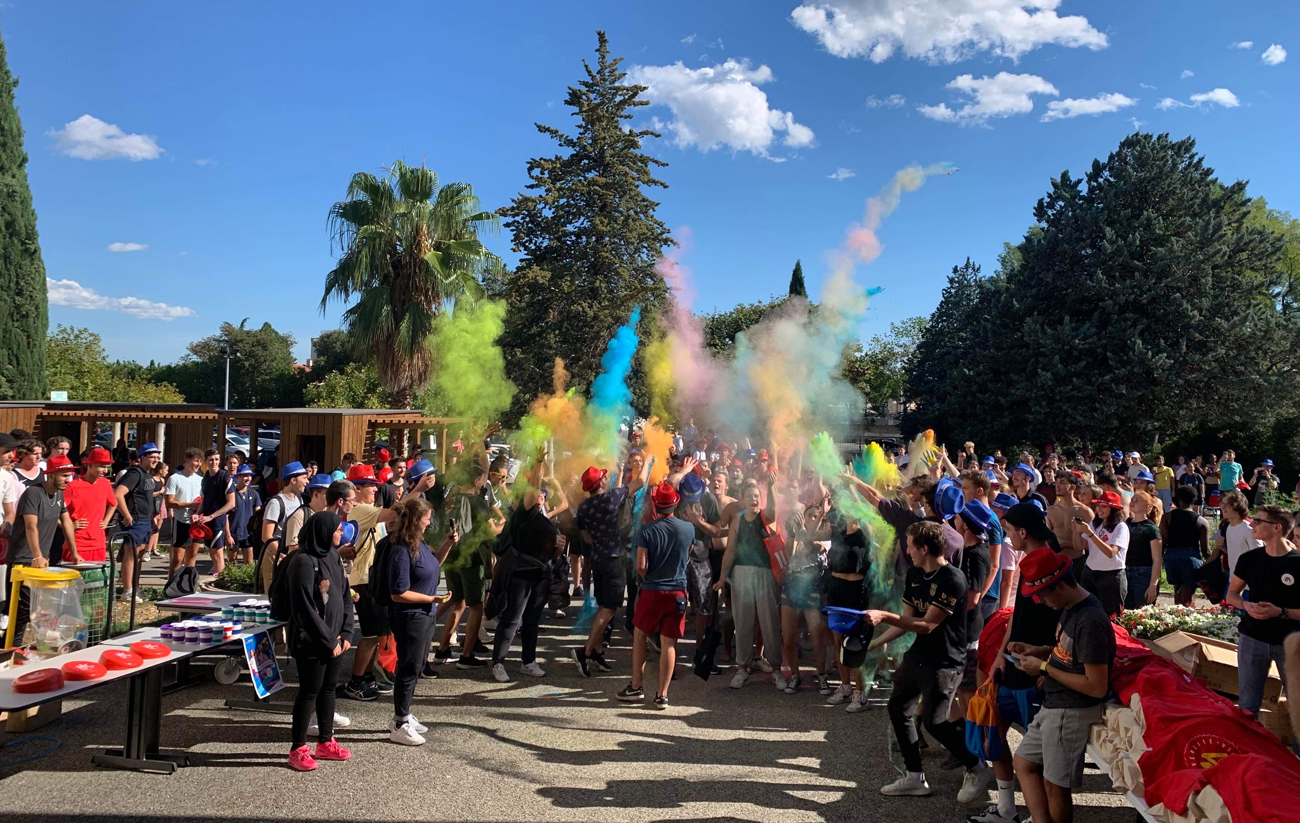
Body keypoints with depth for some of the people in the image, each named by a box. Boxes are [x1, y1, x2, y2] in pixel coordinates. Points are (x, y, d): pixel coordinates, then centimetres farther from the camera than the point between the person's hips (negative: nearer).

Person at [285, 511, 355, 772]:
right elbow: (304, 609, -20)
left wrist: (346, 633, 1)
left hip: (334, 639, 7)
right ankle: (297, 750, 17)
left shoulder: (333, 556, 6)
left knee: (328, 689, 16)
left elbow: (345, 596, 10)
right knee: (309, 693, 3)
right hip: (311, 642, -7)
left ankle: (325, 743, 29)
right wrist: (328, 641, -15)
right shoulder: (304, 562, -19)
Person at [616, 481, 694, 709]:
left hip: (652, 591, -1)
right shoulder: (688, 529, -1)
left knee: (640, 636, 16)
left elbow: (641, 566, -11)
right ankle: (662, 695, 7)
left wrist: (649, 579, 8)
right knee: (669, 644, 4)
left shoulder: (646, 530, -9)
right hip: (678, 592, 2)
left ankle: (635, 687, 19)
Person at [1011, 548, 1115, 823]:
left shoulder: (1090, 622, -27)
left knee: (1055, 785, 4)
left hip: (1073, 712, -10)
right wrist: (1038, 650, 3)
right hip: (1053, 706, 10)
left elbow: (1097, 687, -26)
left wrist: (1044, 668, -19)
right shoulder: (1070, 607, 2)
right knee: (1025, 763, 15)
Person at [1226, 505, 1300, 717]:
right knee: (1247, 704, 11)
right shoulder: (1248, 559, -1)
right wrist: (1246, 605, -9)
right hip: (1252, 639, 3)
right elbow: (1231, 594, 10)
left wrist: (1280, 612, -23)